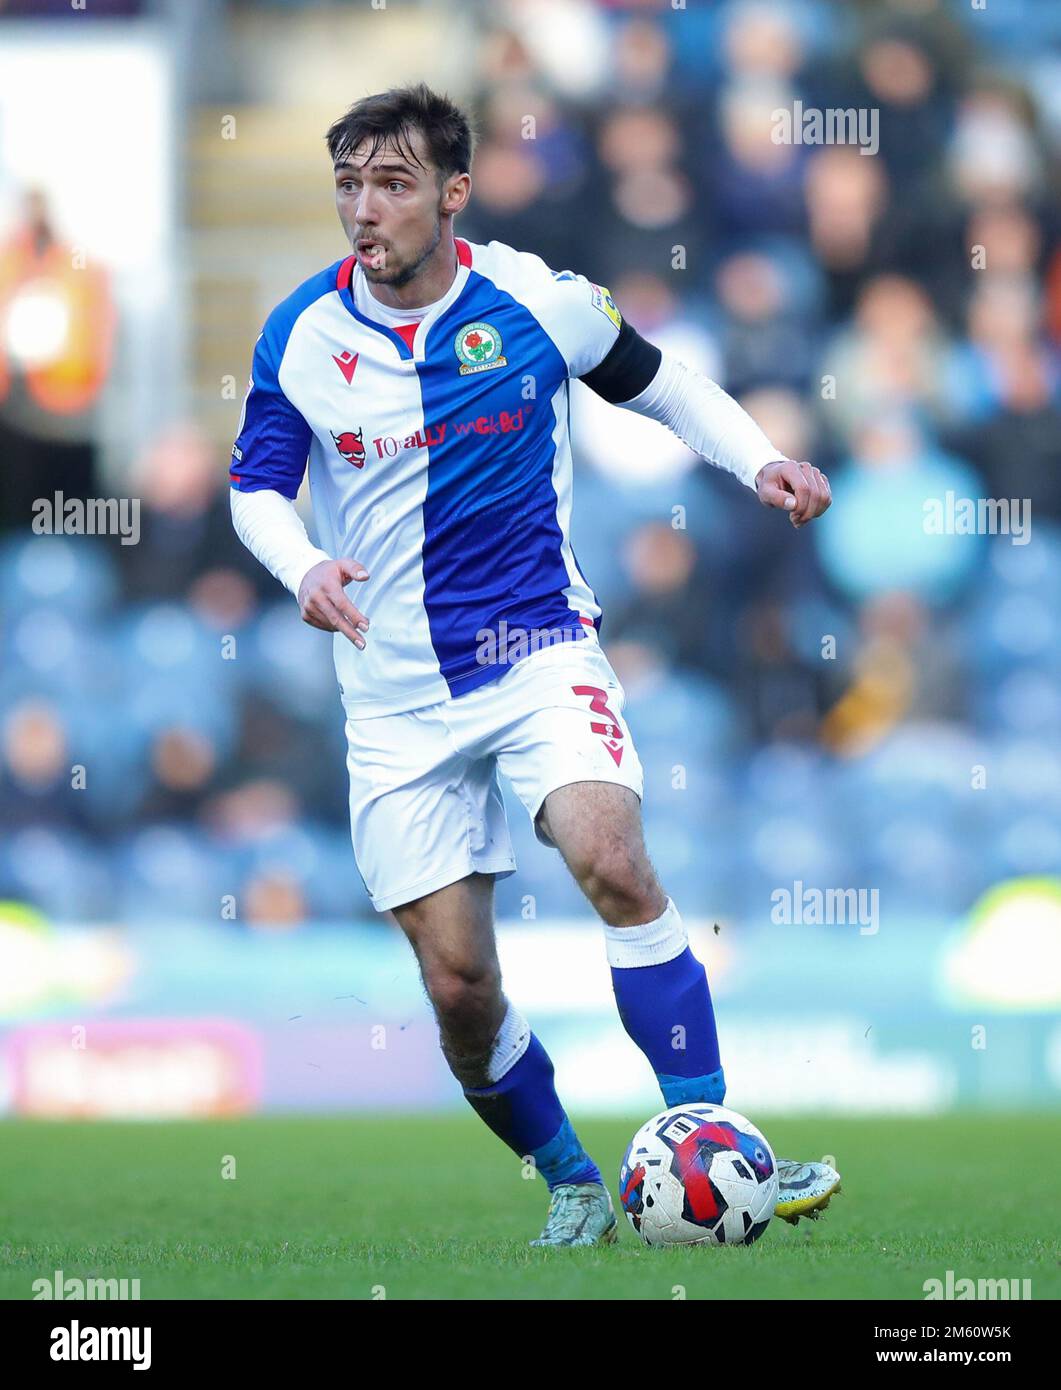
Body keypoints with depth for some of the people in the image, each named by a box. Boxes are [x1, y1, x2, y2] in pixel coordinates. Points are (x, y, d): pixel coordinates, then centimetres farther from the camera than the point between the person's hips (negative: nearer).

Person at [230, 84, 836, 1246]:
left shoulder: (536, 301, -5)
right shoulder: (302, 336, -5)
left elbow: (652, 380, 12)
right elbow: (256, 487, 4)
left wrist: (758, 462, -3)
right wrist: (303, 568, -18)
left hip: (538, 647, -1)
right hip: (398, 692, 2)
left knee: (609, 858, -28)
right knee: (458, 984, -2)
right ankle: (570, 1183, 22)